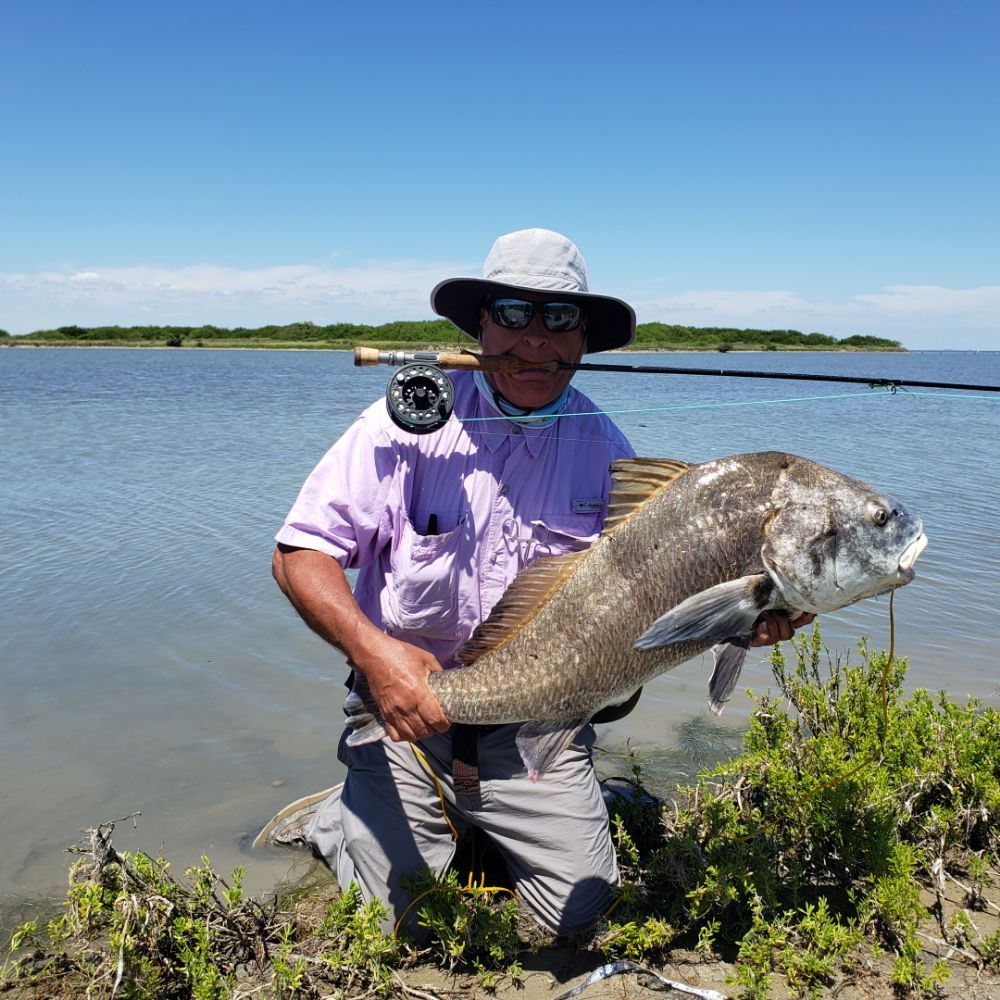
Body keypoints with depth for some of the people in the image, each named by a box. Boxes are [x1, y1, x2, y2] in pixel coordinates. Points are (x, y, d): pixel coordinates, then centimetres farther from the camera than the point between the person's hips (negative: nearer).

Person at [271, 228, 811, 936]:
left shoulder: (604, 449, -3)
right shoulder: (412, 420, -11)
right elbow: (301, 551, -12)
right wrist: (373, 648, -29)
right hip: (408, 715, -2)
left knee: (581, 909, -1)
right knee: (388, 916, -4)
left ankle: (483, 828, 28)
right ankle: (343, 817, 28)